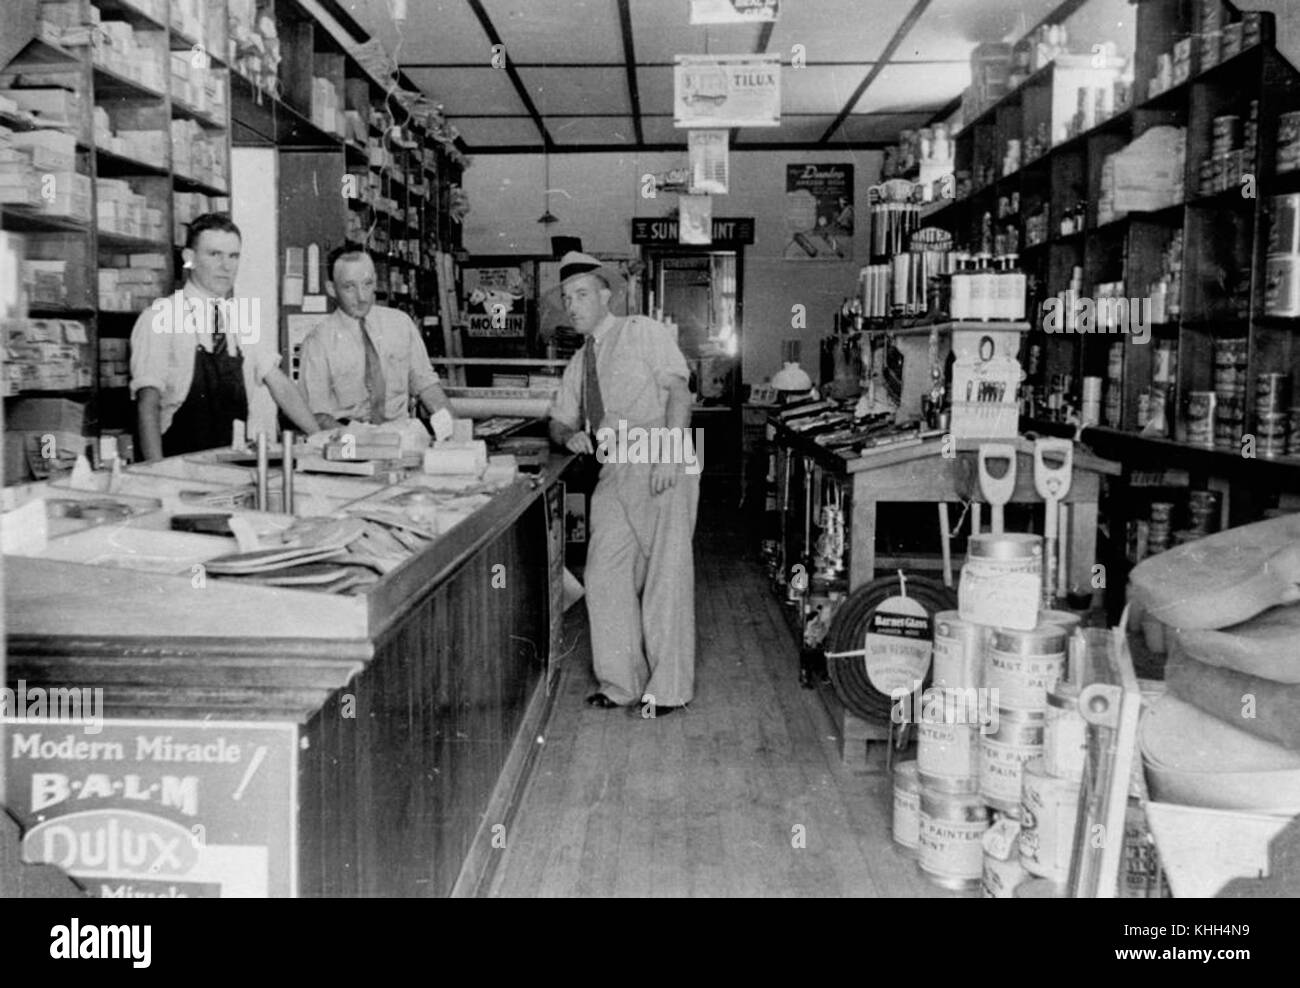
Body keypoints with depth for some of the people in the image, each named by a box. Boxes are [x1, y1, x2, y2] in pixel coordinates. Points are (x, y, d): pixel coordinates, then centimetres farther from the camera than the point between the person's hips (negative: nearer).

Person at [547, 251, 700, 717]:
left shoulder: (643, 332, 2)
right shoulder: (579, 362, 21)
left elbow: (679, 390, -8)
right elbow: (559, 419, 26)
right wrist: (569, 435, 1)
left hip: (661, 469, -6)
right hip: (614, 472, 7)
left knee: (666, 574, -3)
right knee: (605, 575, 1)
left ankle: (668, 688, 6)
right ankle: (622, 682, 13)